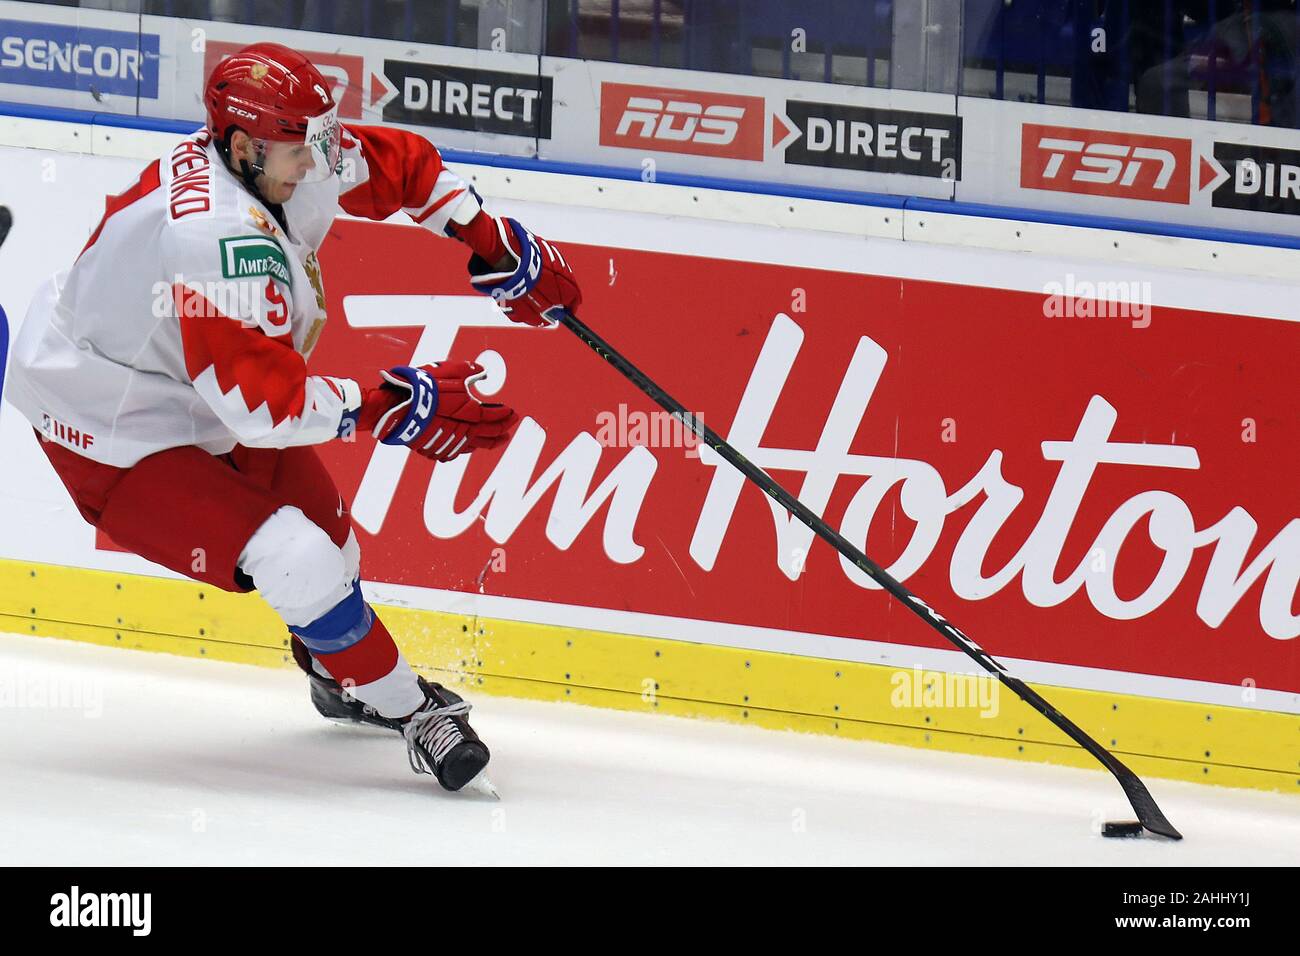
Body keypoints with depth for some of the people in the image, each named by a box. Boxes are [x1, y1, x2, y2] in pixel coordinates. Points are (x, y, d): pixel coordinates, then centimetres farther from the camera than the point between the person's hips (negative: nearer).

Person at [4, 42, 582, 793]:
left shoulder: (286, 163, -11)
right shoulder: (219, 238, -38)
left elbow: (397, 163, 9)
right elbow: (263, 403, -37)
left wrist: (494, 245, 4)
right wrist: (394, 407, -32)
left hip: (192, 393, 10)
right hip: (113, 437, -10)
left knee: (319, 516, 22)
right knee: (296, 559, -20)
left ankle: (344, 680, 50)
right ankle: (410, 713, -4)